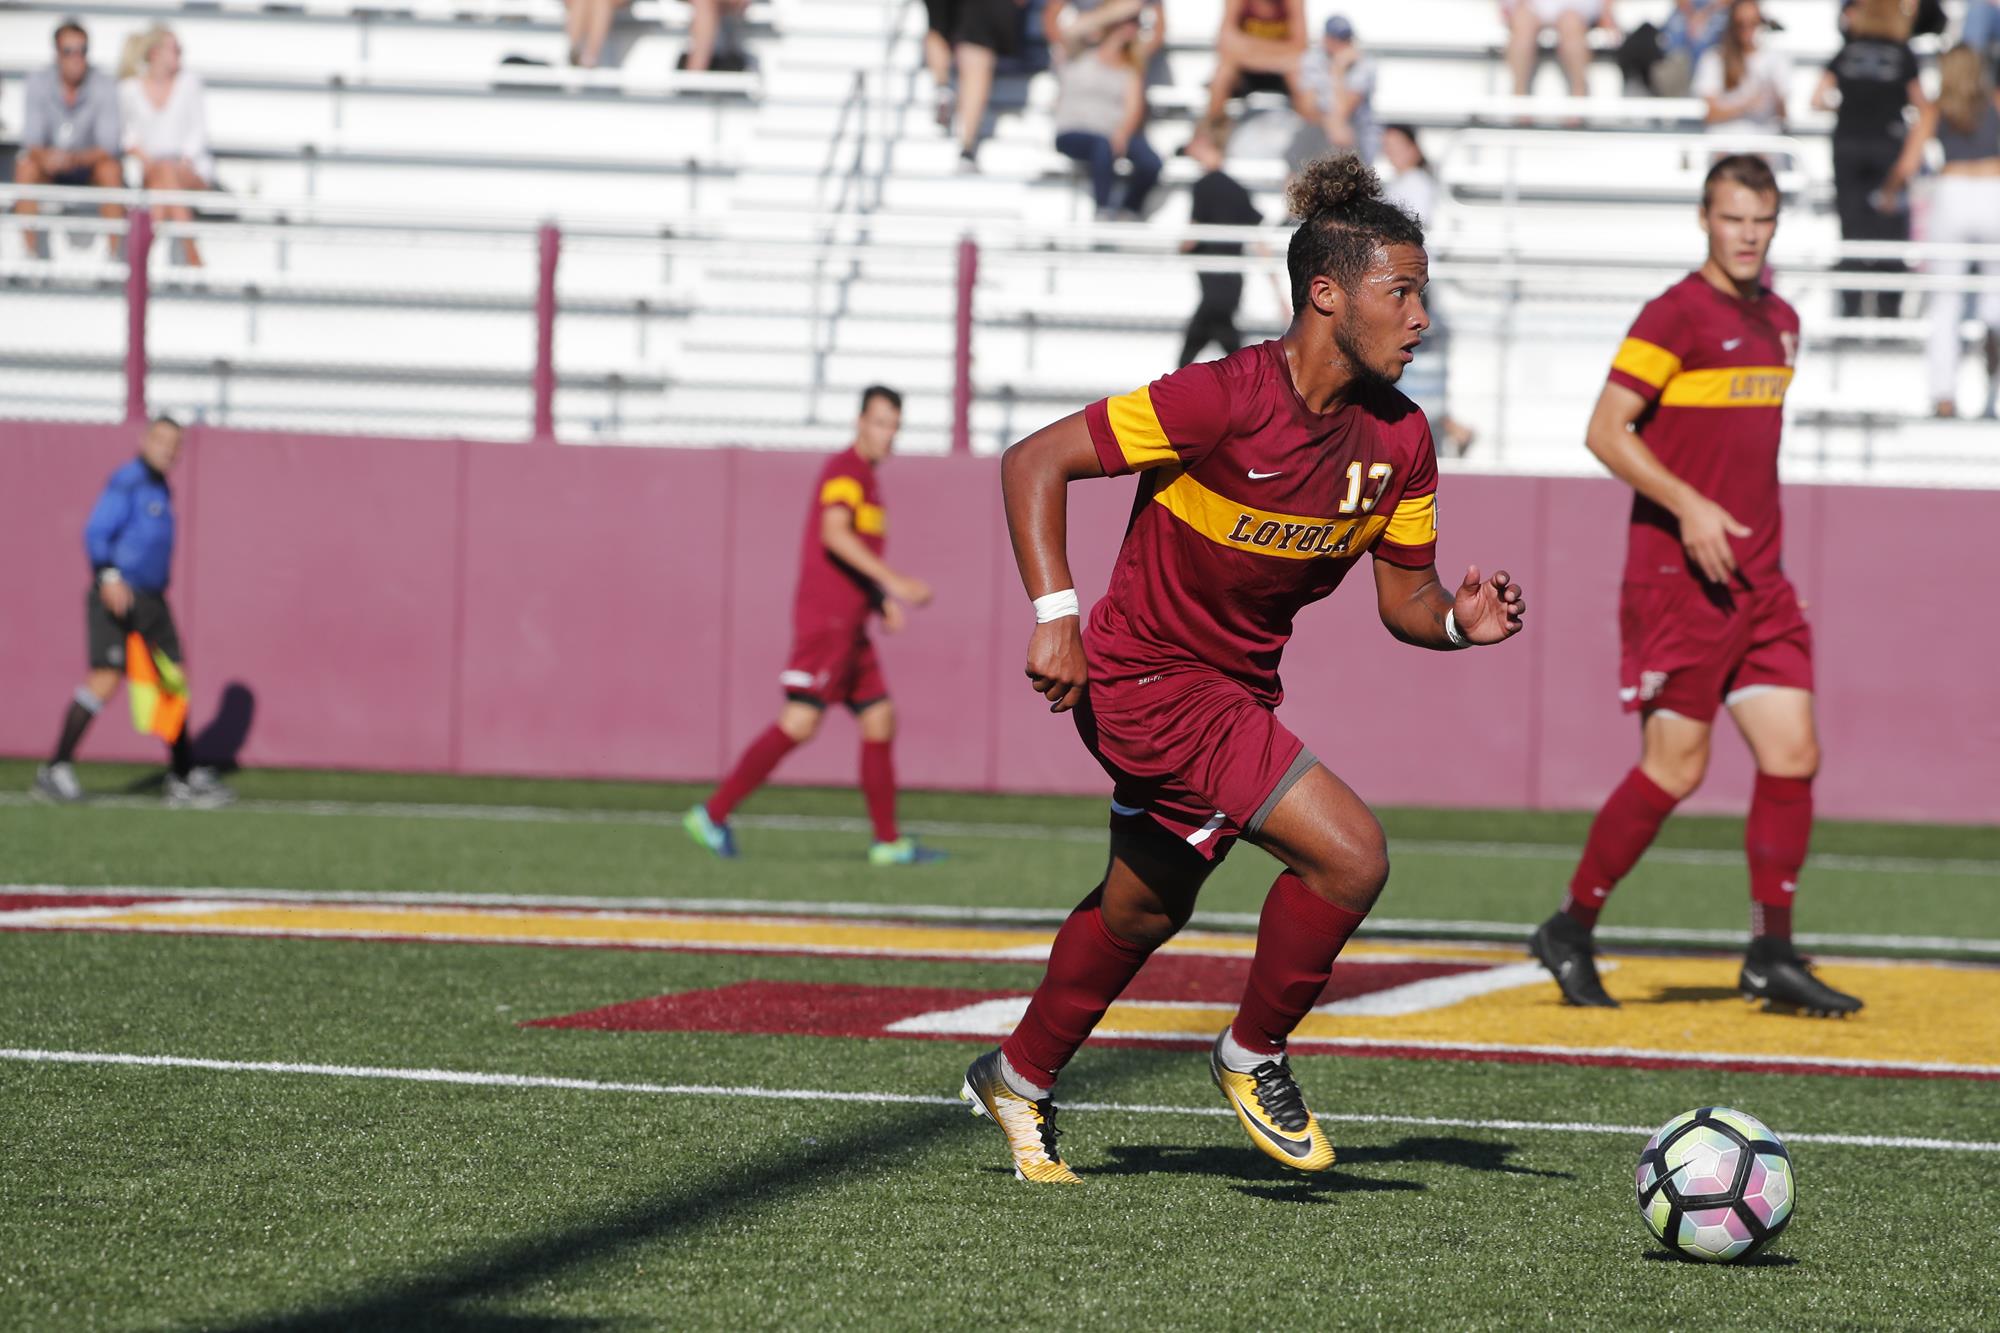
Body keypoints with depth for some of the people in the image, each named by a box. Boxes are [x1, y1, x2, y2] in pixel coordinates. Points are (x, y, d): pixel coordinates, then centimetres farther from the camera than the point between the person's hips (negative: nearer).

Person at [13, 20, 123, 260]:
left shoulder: (105, 89, -15)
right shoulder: (38, 84, -11)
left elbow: (108, 147, -21)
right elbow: (31, 139, -15)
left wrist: (74, 158, -39)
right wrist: (44, 157, -39)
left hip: (88, 162, -1)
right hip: (49, 170, 1)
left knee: (110, 169, -32)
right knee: (25, 166, -30)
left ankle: (115, 252, -29)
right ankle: (30, 252, -28)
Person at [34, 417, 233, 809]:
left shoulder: (160, 490, 19)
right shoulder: (127, 481, -8)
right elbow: (96, 532, -17)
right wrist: (108, 576, -29)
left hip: (151, 600, 9)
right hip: (118, 596, -9)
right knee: (106, 677, -16)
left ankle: (185, 779, 14)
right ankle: (55, 769, -13)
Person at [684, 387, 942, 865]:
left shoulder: (867, 480, 21)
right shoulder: (844, 471, -10)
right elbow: (834, 535, -27)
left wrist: (881, 602, 14)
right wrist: (893, 582, -32)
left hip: (850, 625, 10)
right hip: (826, 618, -10)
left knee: (880, 722, 9)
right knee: (800, 722, -15)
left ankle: (888, 841, 13)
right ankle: (714, 814, -11)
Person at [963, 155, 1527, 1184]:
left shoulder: (1399, 440, -4)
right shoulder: (1224, 400, -24)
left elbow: (1404, 599, 6)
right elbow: (1035, 462, -21)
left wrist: (1460, 621, -17)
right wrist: (1056, 615, -27)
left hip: (1238, 689, 8)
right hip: (1148, 682, -8)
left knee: (1143, 911, 25)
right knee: (1350, 852, -19)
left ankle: (1019, 1080, 47)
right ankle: (1253, 1058, 2)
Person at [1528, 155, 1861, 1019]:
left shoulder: (1780, 322, 14)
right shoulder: (1675, 316, -10)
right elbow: (1605, 431, -14)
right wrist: (1689, 506, -23)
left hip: (1757, 581, 7)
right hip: (1677, 577, -7)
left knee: (1793, 754, -1)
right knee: (1676, 767, -5)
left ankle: (1772, 956, 4)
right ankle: (1571, 930, 10)